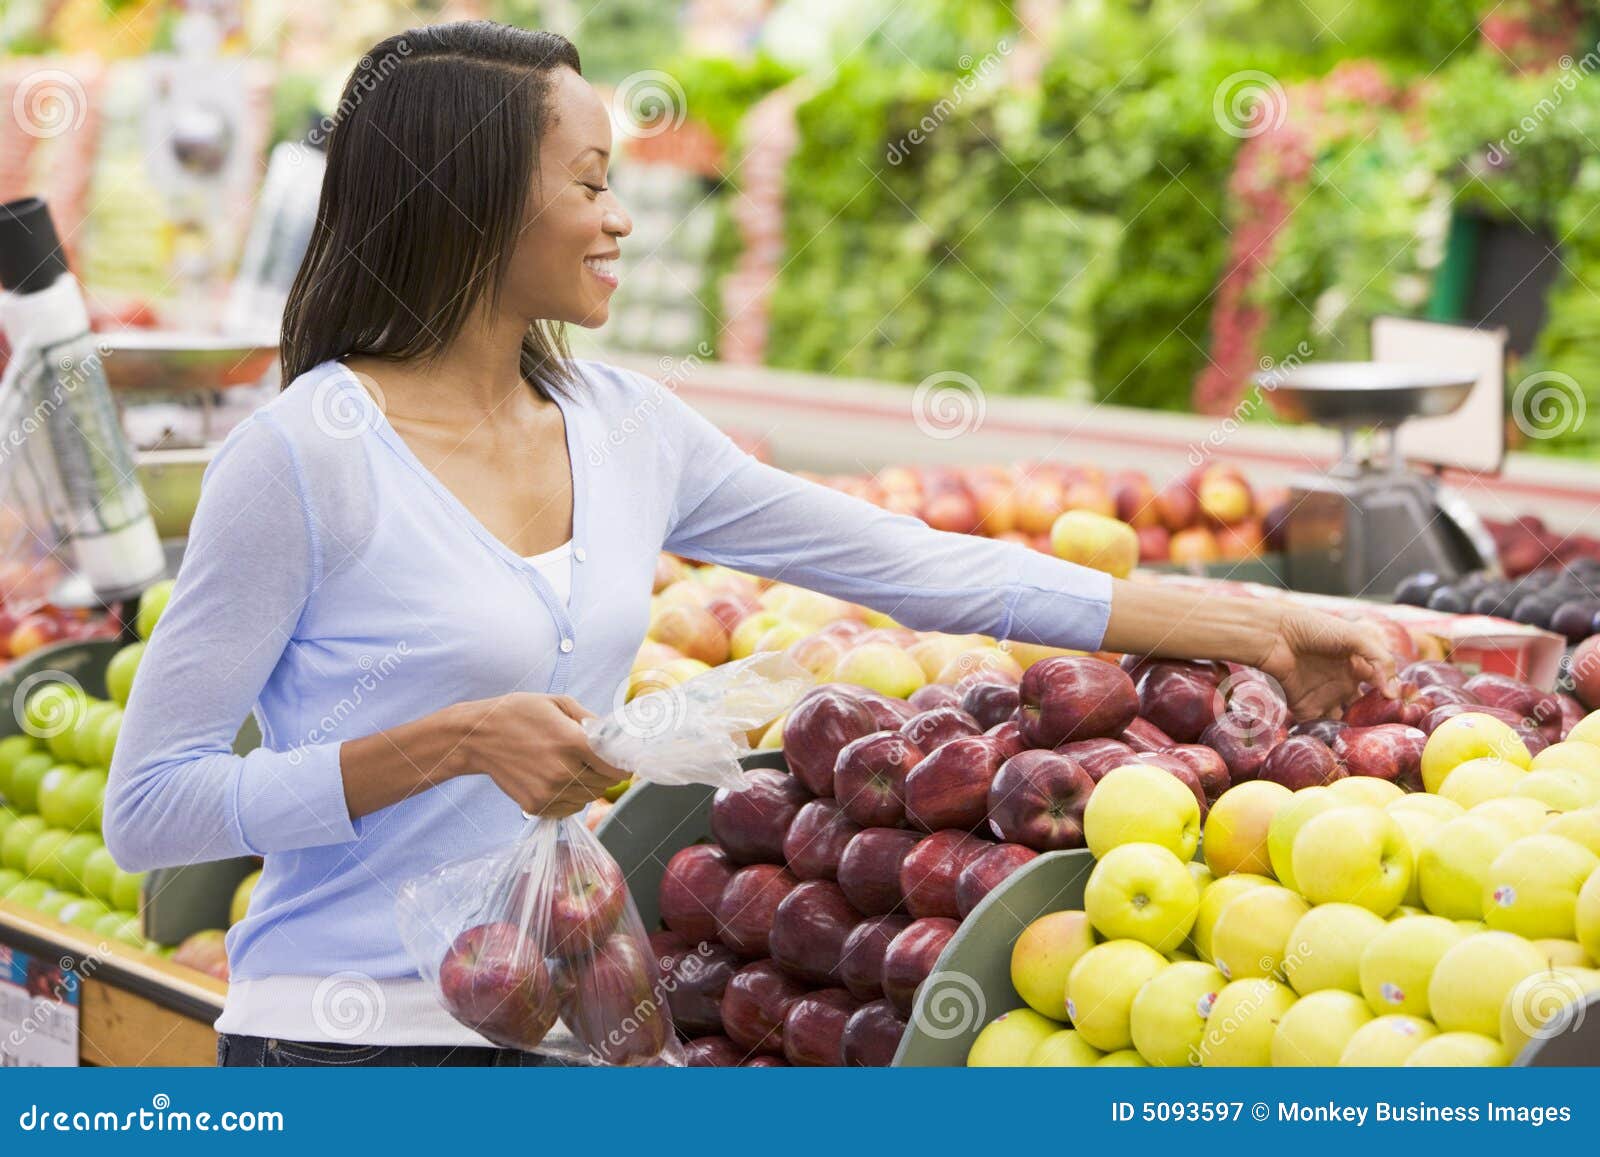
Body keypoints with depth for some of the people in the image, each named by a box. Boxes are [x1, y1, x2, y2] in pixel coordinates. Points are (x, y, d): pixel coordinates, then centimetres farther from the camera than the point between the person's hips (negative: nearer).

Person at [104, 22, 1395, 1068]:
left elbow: (922, 565, 8)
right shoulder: (307, 453, -12)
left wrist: (1254, 629, 8)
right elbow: (148, 805, -12)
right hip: (345, 1034, -5)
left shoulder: (628, 430, 5)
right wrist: (455, 741, -20)